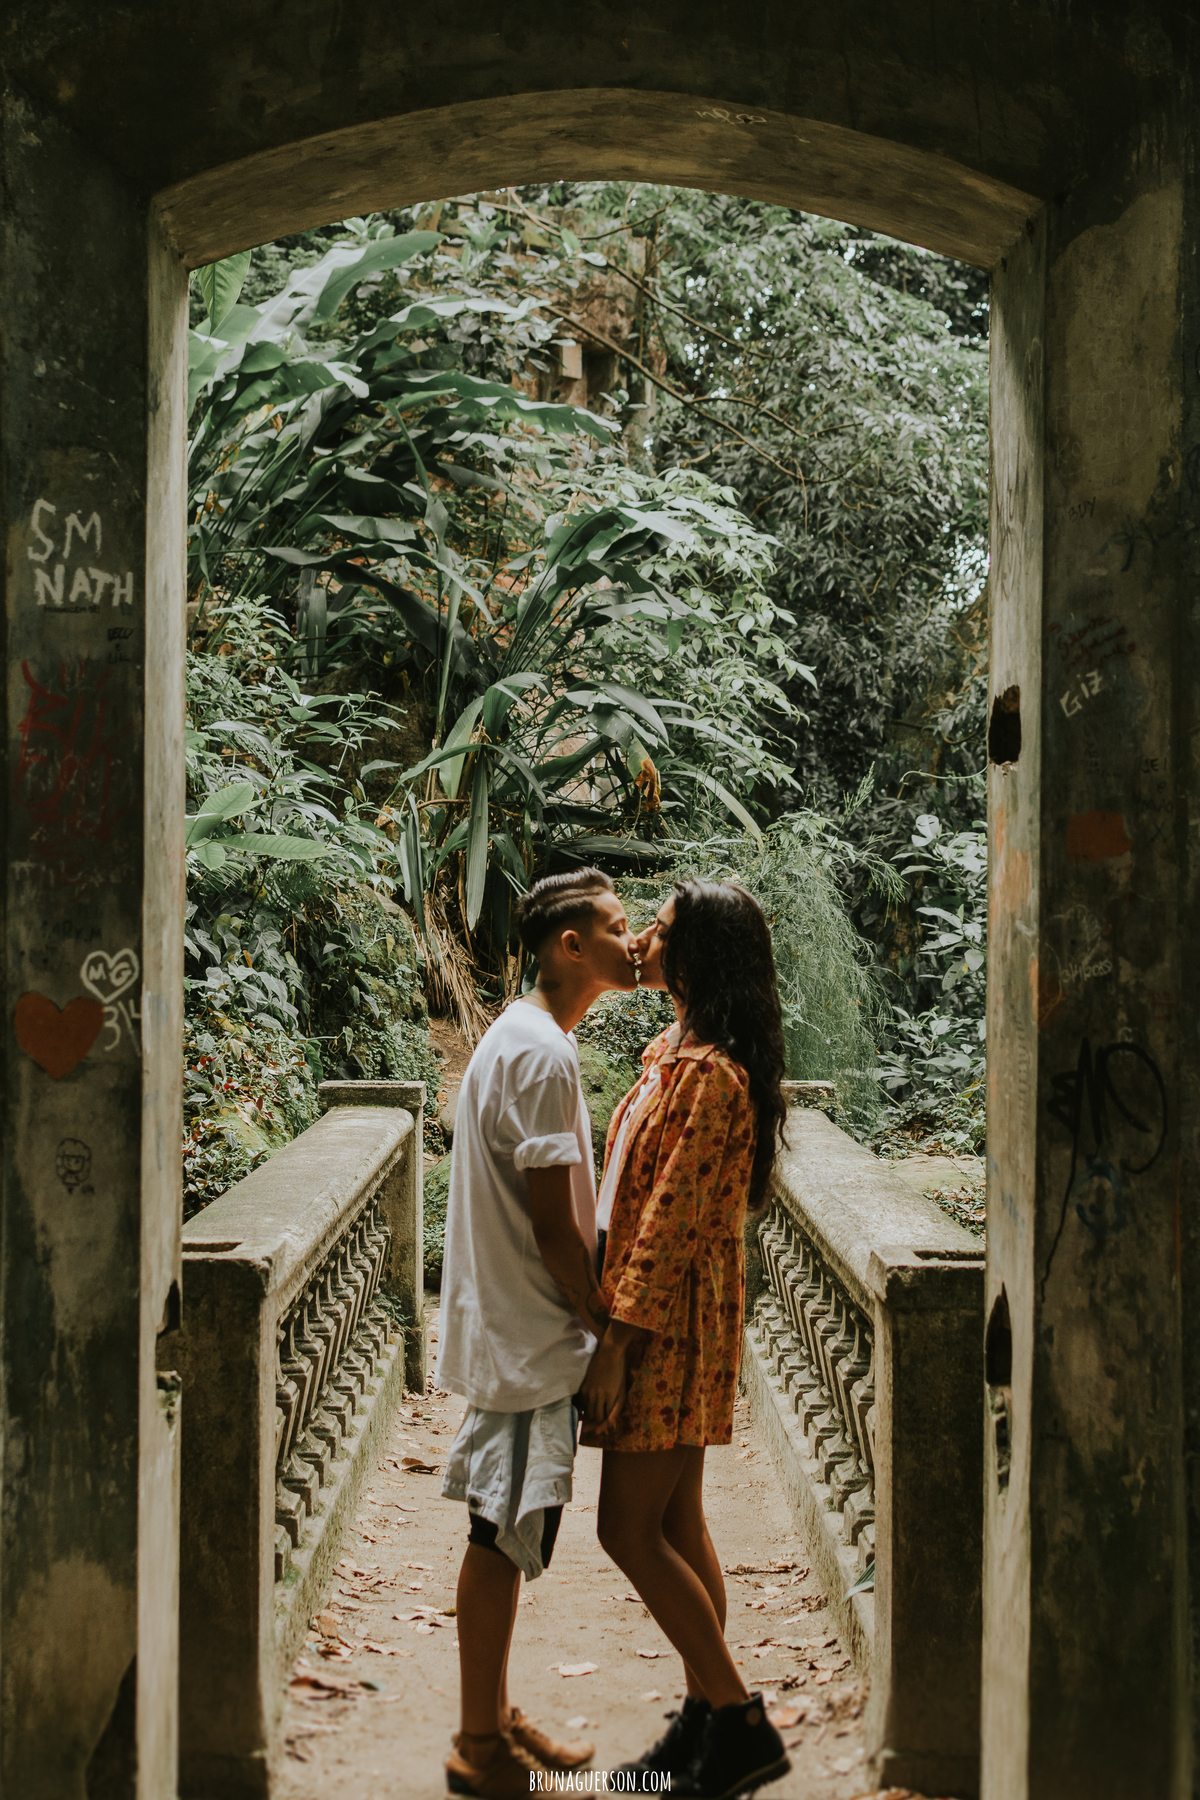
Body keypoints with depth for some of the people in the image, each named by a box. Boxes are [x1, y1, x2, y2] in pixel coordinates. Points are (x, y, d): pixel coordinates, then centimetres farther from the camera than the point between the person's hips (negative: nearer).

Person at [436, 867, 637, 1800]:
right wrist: (607, 1326, -11)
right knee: (504, 1535, -1)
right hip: (529, 1336, -10)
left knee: (503, 1534, 16)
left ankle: (496, 1719, 27)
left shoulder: (525, 1039, 13)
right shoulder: (542, 1056, -19)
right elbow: (552, 1227, -20)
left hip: (513, 1327, 10)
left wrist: (593, 1313, 16)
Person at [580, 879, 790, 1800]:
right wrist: (621, 1321, 20)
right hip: (672, 1319, 10)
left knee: (630, 1529, -6)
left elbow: (672, 1216, -22)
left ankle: (744, 1724, 1)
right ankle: (706, 1721, 22)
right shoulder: (681, 1053, 13)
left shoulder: (709, 1074, -19)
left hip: (671, 1320, -10)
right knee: (676, 1525, 14)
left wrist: (618, 1338, -20)